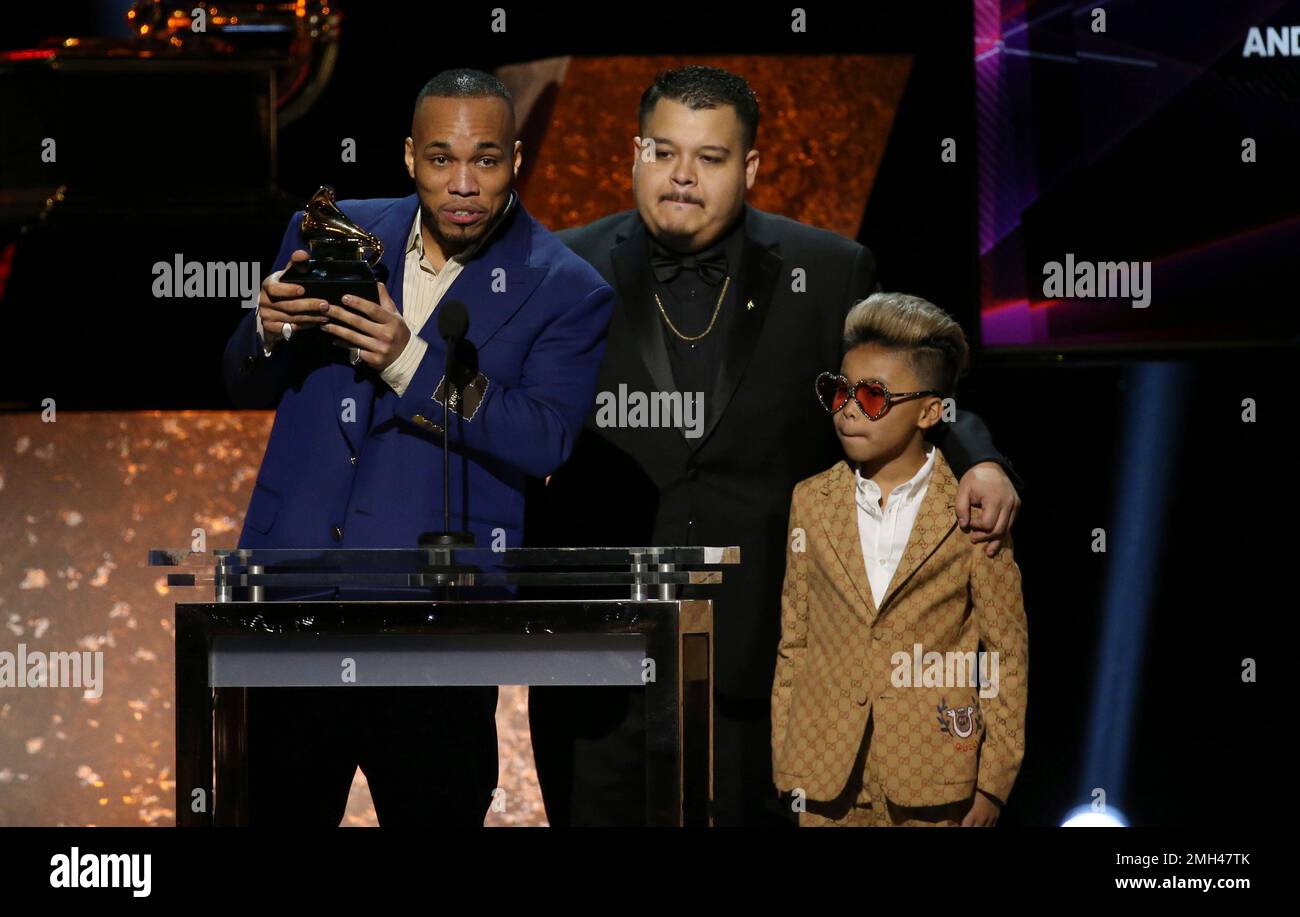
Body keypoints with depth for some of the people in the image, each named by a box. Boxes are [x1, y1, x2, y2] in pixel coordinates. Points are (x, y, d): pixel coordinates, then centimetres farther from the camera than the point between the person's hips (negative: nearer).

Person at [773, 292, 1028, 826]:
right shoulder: (812, 502, 7)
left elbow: (1008, 652, -1)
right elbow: (793, 644, 10)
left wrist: (994, 783, -2)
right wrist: (784, 767, 7)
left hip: (931, 781, -3)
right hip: (828, 777, 3)